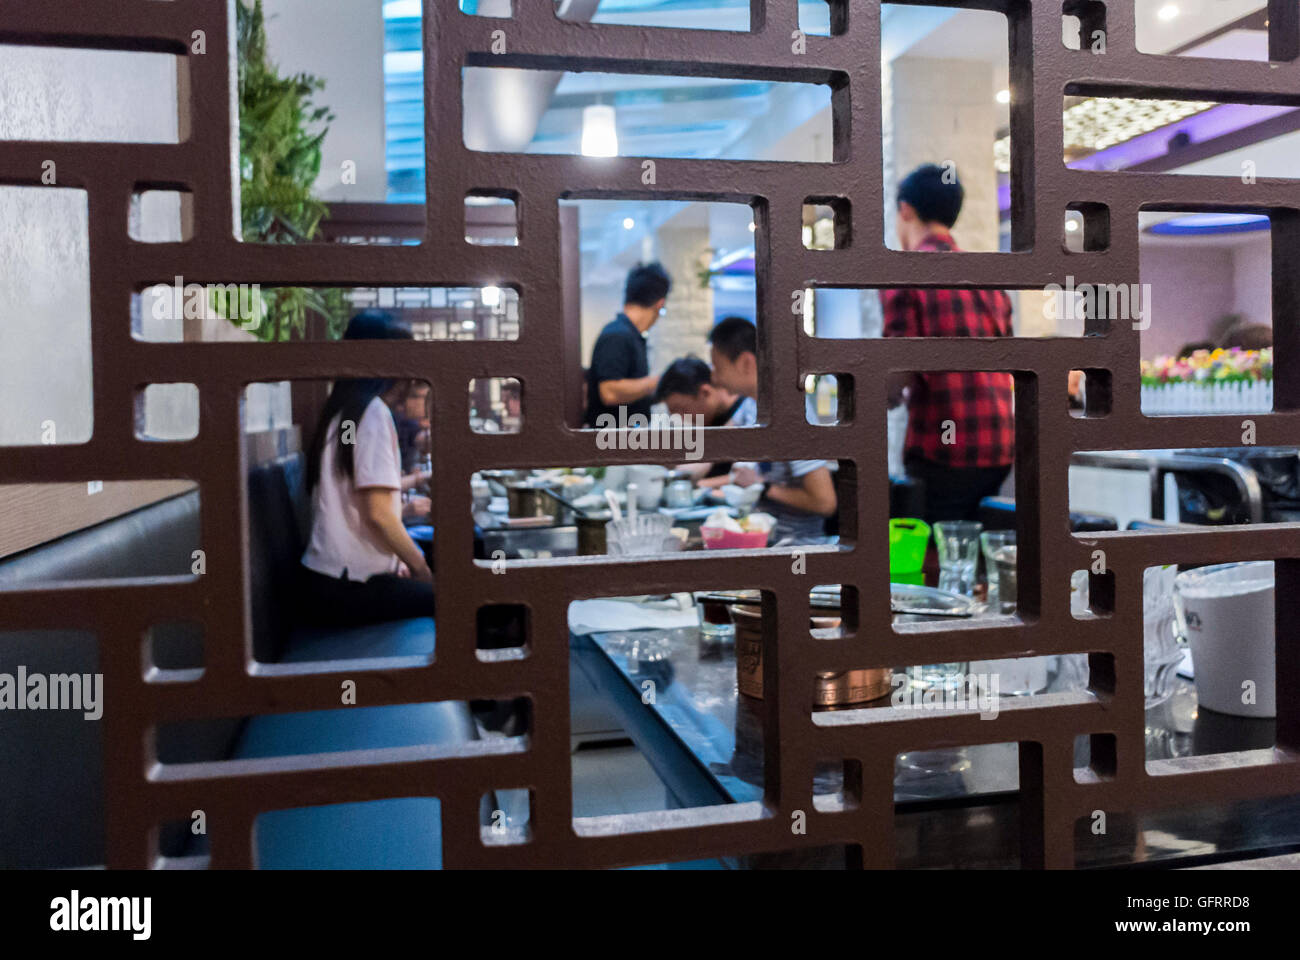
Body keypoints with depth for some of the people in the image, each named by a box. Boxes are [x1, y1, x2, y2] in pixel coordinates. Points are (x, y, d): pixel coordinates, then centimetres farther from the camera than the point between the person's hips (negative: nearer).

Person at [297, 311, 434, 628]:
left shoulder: (341, 413, 16)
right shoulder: (373, 412, -12)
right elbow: (377, 514, -18)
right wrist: (422, 569, -6)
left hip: (328, 583, 9)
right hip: (348, 590, -9)